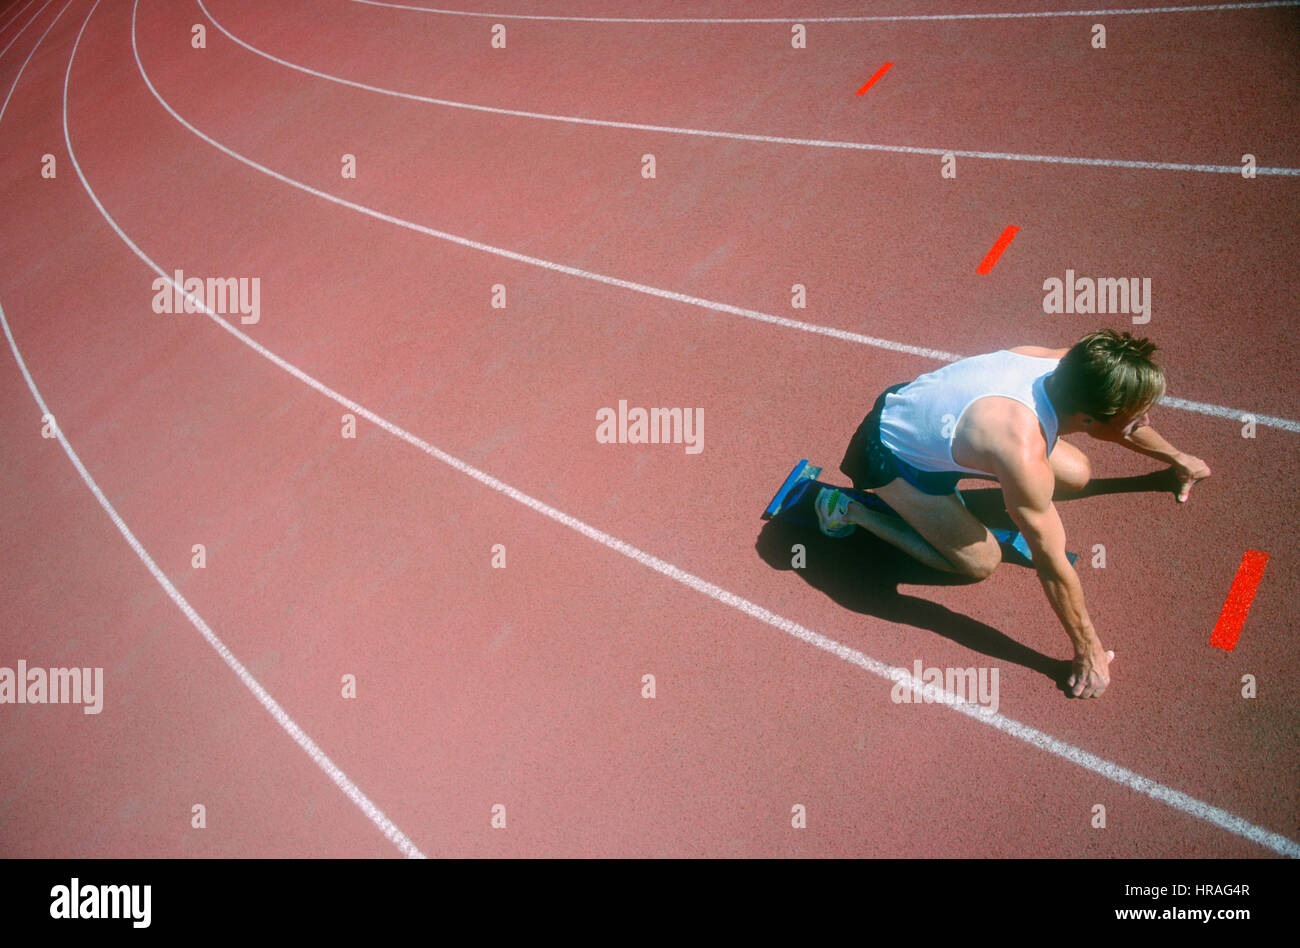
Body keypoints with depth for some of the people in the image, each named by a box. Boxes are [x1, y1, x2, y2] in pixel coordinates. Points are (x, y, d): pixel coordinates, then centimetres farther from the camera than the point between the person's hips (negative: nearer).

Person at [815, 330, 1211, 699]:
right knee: (980, 562, -6)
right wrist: (1089, 651, -15)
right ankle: (851, 510, 5)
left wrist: (1175, 457, 22)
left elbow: (1118, 421, 6)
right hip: (891, 456, -7)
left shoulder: (1068, 365, -20)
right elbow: (1051, 565, -28)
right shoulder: (1024, 455, -41)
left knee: (1075, 474, 3)